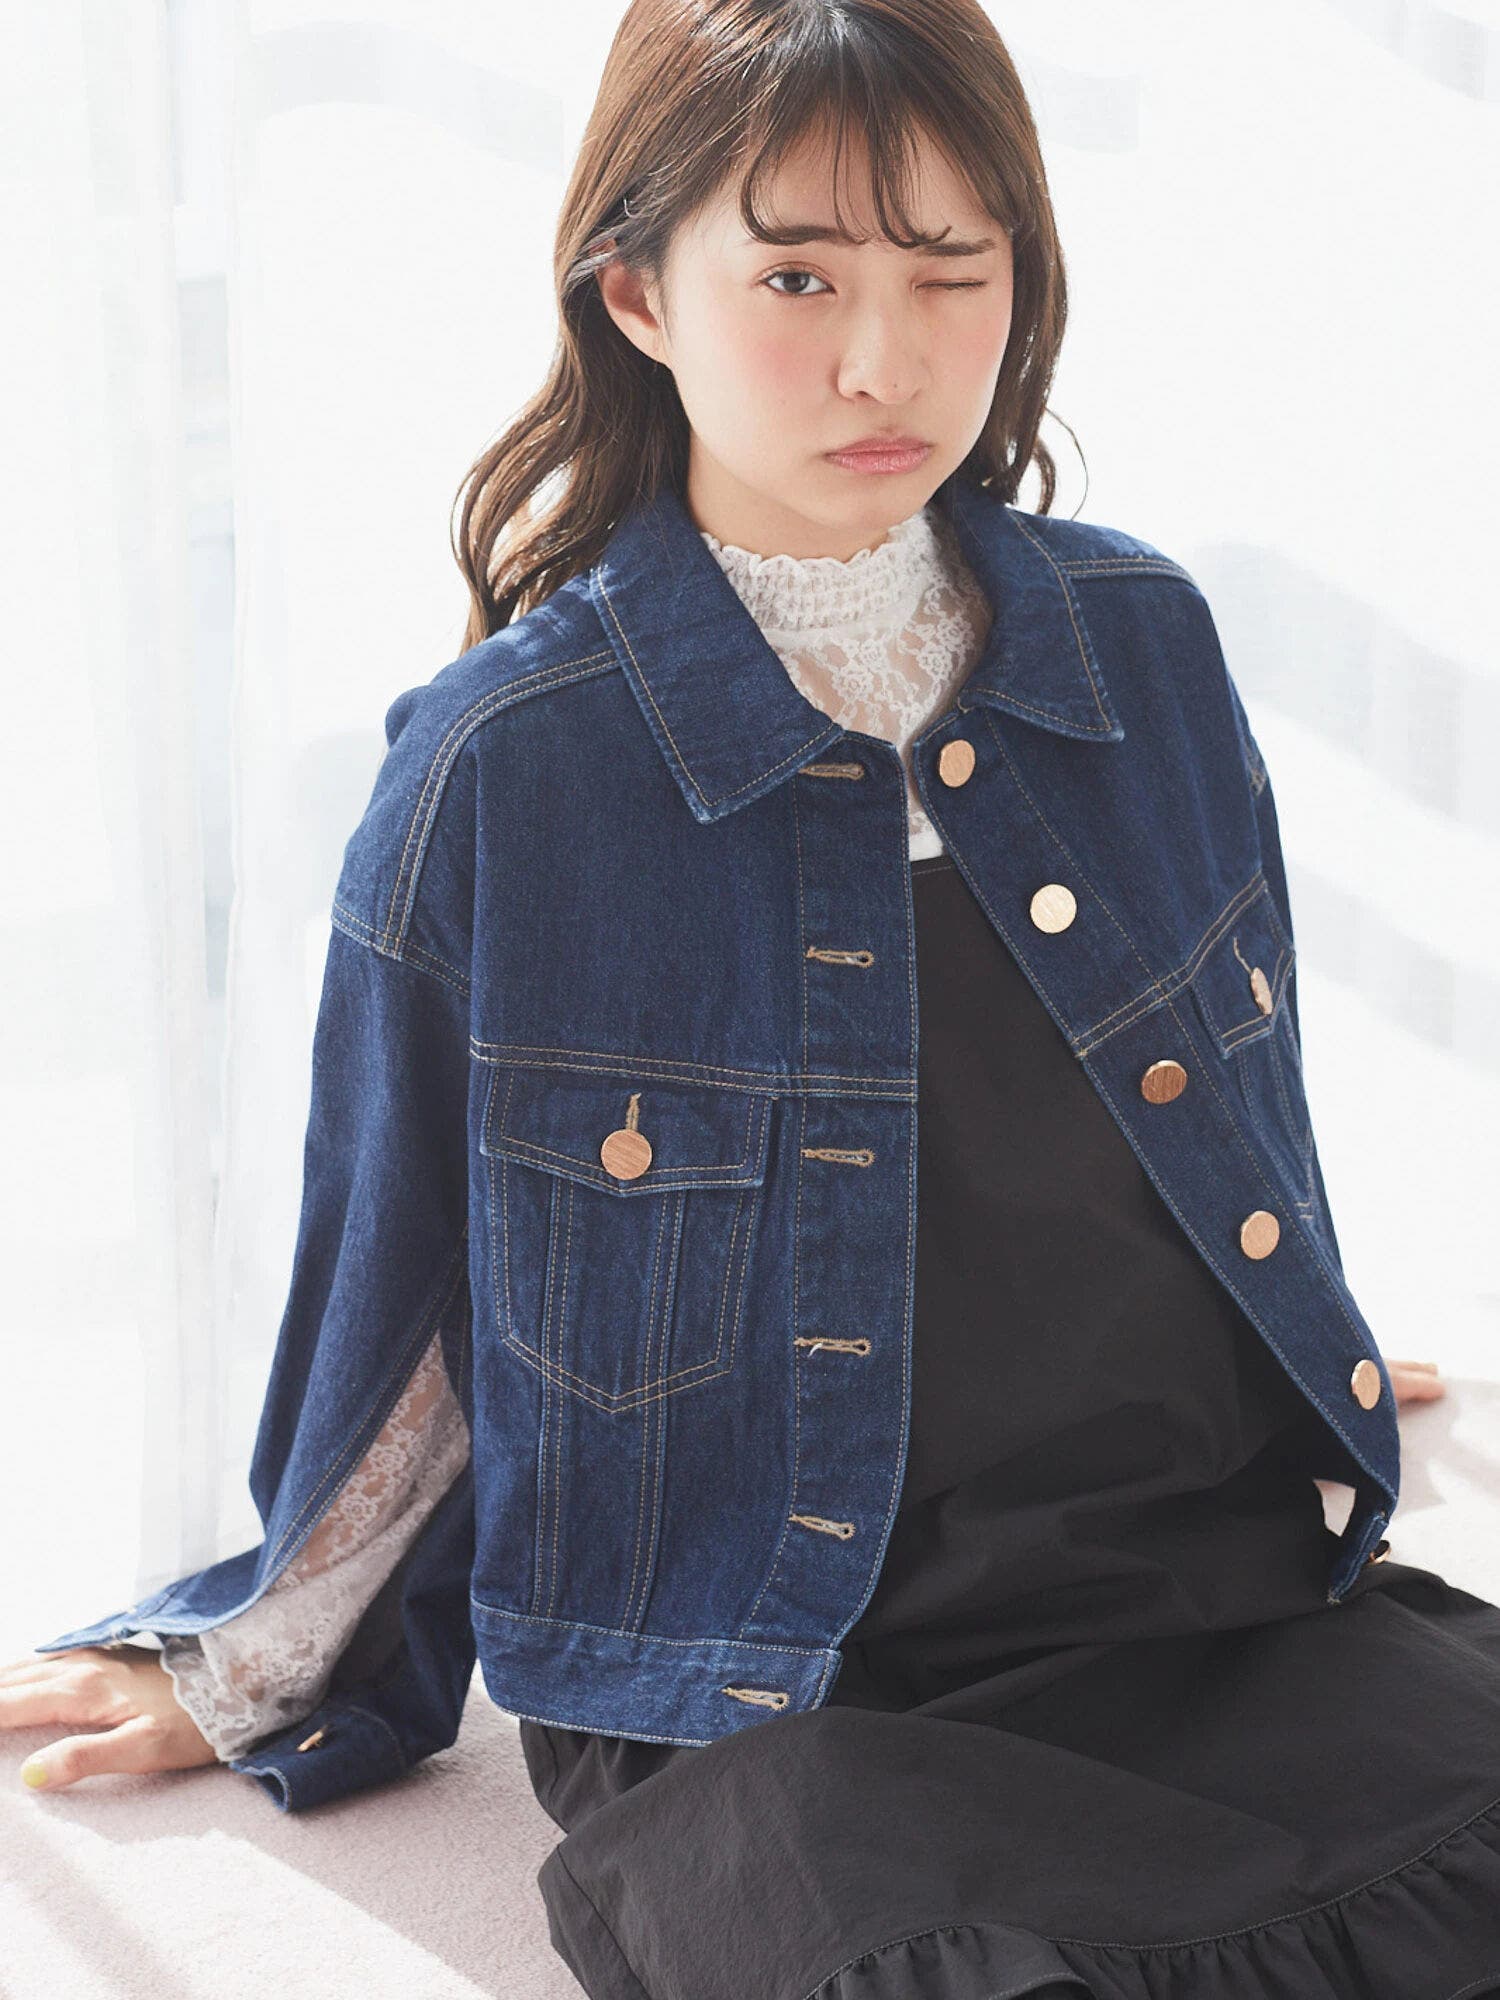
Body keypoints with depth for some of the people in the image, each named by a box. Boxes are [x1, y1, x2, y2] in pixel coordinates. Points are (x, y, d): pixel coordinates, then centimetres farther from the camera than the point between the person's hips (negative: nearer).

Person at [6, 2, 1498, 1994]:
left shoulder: (1143, 644, 4)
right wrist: (258, 1671, 16)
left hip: (1238, 1607, 4)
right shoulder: (502, 768, -8)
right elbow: (401, 1292, 5)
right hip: (763, 1718, -4)